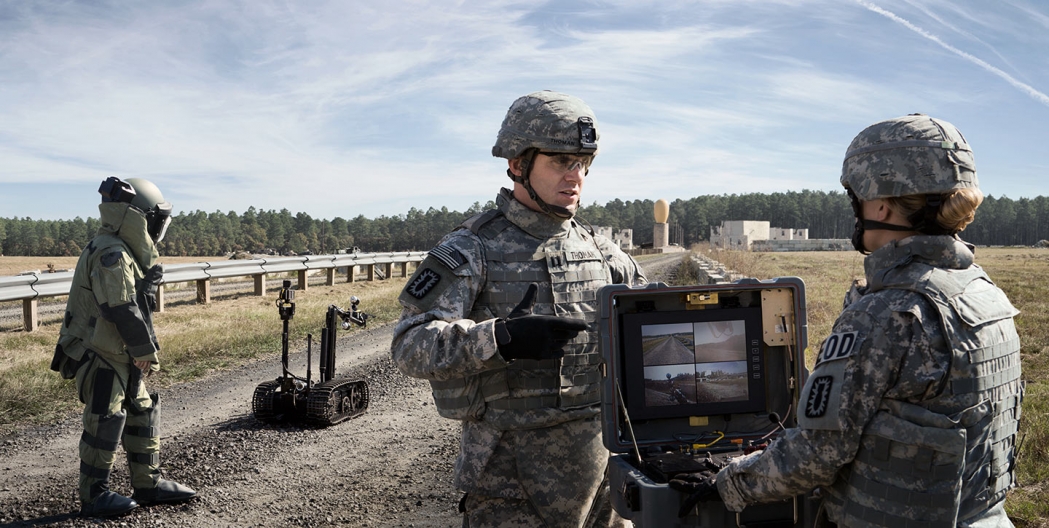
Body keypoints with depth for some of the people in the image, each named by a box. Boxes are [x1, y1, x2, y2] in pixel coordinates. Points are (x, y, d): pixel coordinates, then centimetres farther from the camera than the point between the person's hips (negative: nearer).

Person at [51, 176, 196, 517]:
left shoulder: (128, 251, 13)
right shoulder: (112, 254, -21)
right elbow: (121, 310, -25)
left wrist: (145, 352, 11)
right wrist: (146, 350, -14)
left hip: (120, 356, 10)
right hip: (100, 357, -10)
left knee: (143, 414, 14)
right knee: (105, 423, -2)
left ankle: (148, 484, 23)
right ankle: (94, 496, 11)